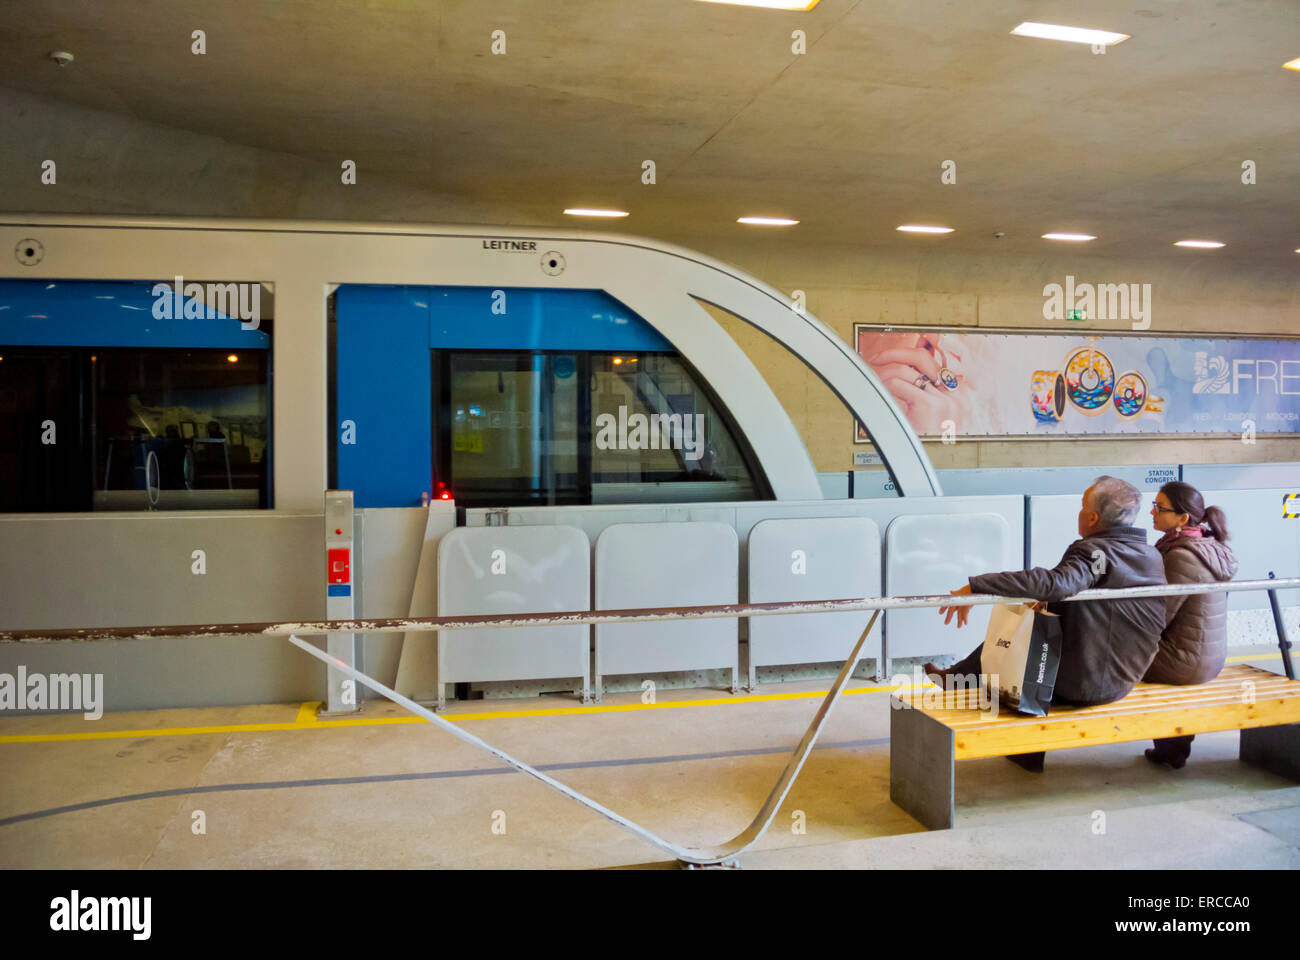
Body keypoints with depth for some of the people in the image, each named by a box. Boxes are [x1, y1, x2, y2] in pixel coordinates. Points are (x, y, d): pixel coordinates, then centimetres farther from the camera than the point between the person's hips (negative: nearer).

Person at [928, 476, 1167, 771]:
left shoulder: (1094, 551, -19)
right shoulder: (1153, 556, 5)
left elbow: (1054, 583, -37)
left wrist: (974, 587, -38)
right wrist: (1047, 604, 11)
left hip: (1081, 683, -7)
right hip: (1121, 681, 8)